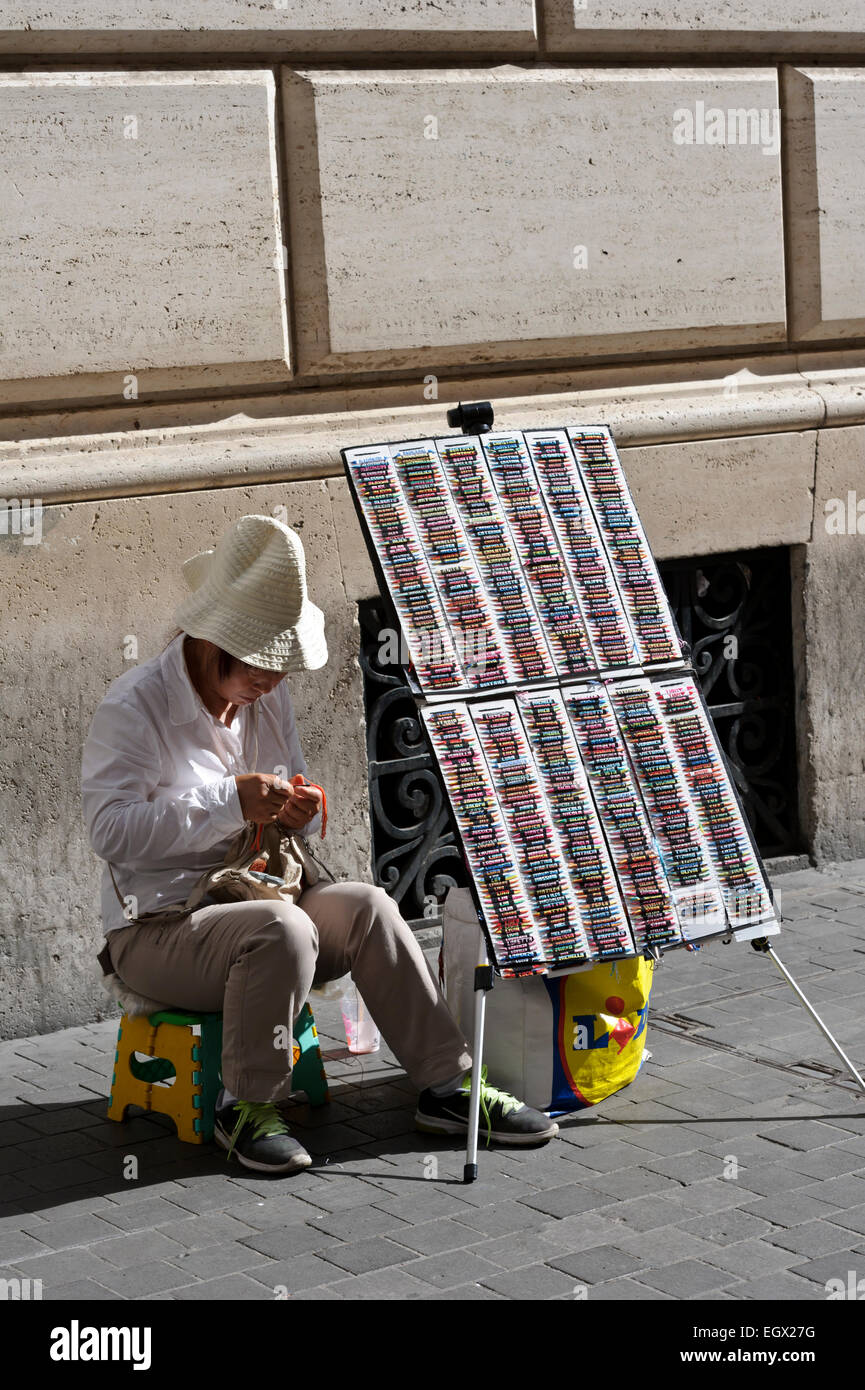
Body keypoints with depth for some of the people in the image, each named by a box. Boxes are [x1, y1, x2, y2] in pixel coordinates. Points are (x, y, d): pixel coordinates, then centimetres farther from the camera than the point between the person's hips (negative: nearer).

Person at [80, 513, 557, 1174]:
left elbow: (293, 812, 20)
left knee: (367, 906, -18)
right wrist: (229, 804, -29)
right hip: (159, 930, -7)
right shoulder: (134, 707, -14)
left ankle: (448, 1085, -12)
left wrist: (298, 812, -6)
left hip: (257, 894, 7)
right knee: (282, 929, -34)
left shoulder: (268, 697, 10)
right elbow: (111, 829, -24)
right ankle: (247, 1110, -18)